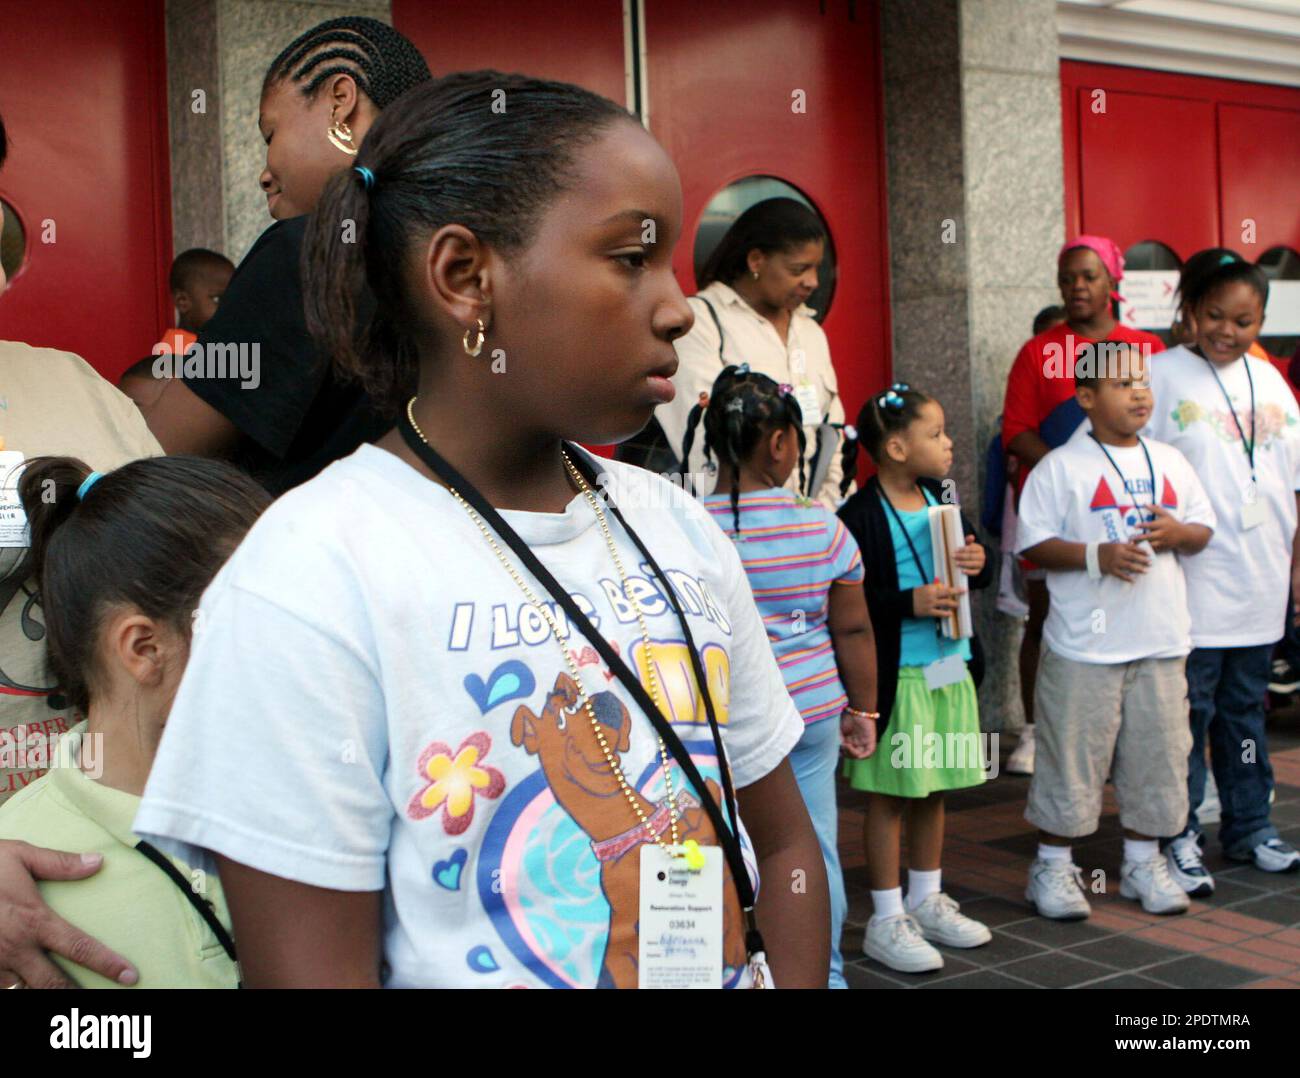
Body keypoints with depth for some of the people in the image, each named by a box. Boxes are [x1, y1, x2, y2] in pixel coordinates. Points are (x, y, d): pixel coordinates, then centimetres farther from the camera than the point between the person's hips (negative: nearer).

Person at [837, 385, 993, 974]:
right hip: (895, 675, -7)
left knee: (934, 788, 17)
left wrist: (977, 563, -5)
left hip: (949, 666, 7)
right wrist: (910, 602, -26)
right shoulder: (861, 517, -15)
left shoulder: (941, 497, 9)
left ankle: (927, 899, 32)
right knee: (890, 794, 2)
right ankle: (886, 919, 14)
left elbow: (979, 565, 18)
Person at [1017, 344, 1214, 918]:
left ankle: (1142, 862, 28)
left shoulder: (1169, 462, 10)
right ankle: (1052, 867, 16)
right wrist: (1097, 555, -21)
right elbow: (1033, 543, -9)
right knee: (1072, 756, 2)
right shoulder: (1060, 467, -6)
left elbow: (1203, 529, 16)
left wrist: (1178, 533, -6)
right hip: (1084, 648, -5)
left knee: (1159, 752, 11)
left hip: (1161, 643, 5)